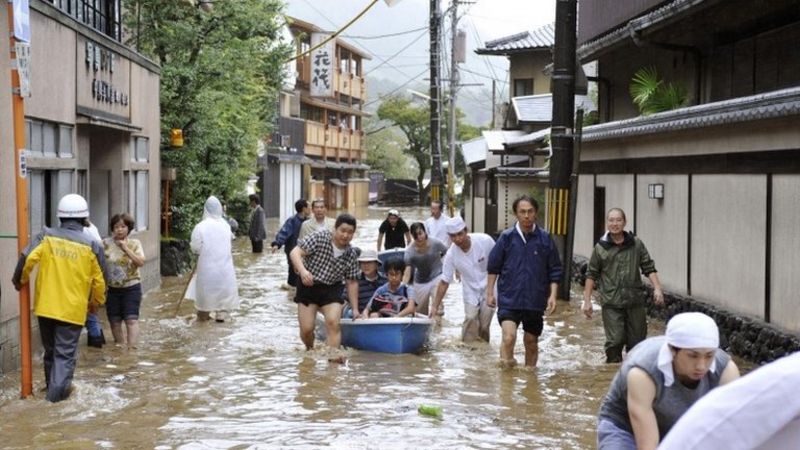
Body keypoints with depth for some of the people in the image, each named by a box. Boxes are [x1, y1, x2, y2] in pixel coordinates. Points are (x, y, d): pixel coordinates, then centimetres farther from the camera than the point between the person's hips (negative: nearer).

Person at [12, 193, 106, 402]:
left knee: (50, 350, 19)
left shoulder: (47, 236, -2)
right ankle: (58, 390, -8)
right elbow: (99, 280, 0)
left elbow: (27, 259, -13)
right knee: (65, 352, 3)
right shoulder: (91, 245, -4)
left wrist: (20, 280, 6)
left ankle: (53, 384, 31)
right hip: (73, 309, -2)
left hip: (46, 306, 2)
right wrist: (96, 302, 17)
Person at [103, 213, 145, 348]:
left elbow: (140, 262, -13)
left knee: (131, 320, -11)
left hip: (131, 287, -2)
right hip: (112, 288, 2)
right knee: (115, 321, 8)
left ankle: (131, 348, -14)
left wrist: (126, 248, -19)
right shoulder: (106, 243, 0)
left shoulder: (134, 243, -1)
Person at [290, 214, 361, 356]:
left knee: (333, 322, -21)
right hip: (308, 286, -2)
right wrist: (302, 270, -39)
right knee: (306, 329, -3)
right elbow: (295, 252, -21)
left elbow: (351, 283, 5)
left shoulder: (351, 255, -5)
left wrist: (355, 309, 4)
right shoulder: (319, 237, -16)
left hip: (331, 290, 2)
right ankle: (310, 350, 27)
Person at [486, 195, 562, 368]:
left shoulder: (545, 239, 0)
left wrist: (553, 295, -4)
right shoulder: (507, 237, -2)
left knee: (531, 342, 13)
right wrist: (489, 292, 5)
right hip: (509, 299, -2)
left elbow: (554, 270, 5)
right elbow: (493, 267, 7)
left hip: (536, 301, 2)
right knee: (509, 336, -21)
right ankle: (507, 364, -1)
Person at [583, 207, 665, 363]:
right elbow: (591, 275, 6)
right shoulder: (600, 248, 2)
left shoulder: (636, 244, 4)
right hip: (611, 303, -2)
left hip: (635, 301, 2)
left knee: (637, 342, 7)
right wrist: (587, 300, 3)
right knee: (614, 342, -8)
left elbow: (649, 268, 6)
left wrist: (657, 288, -8)